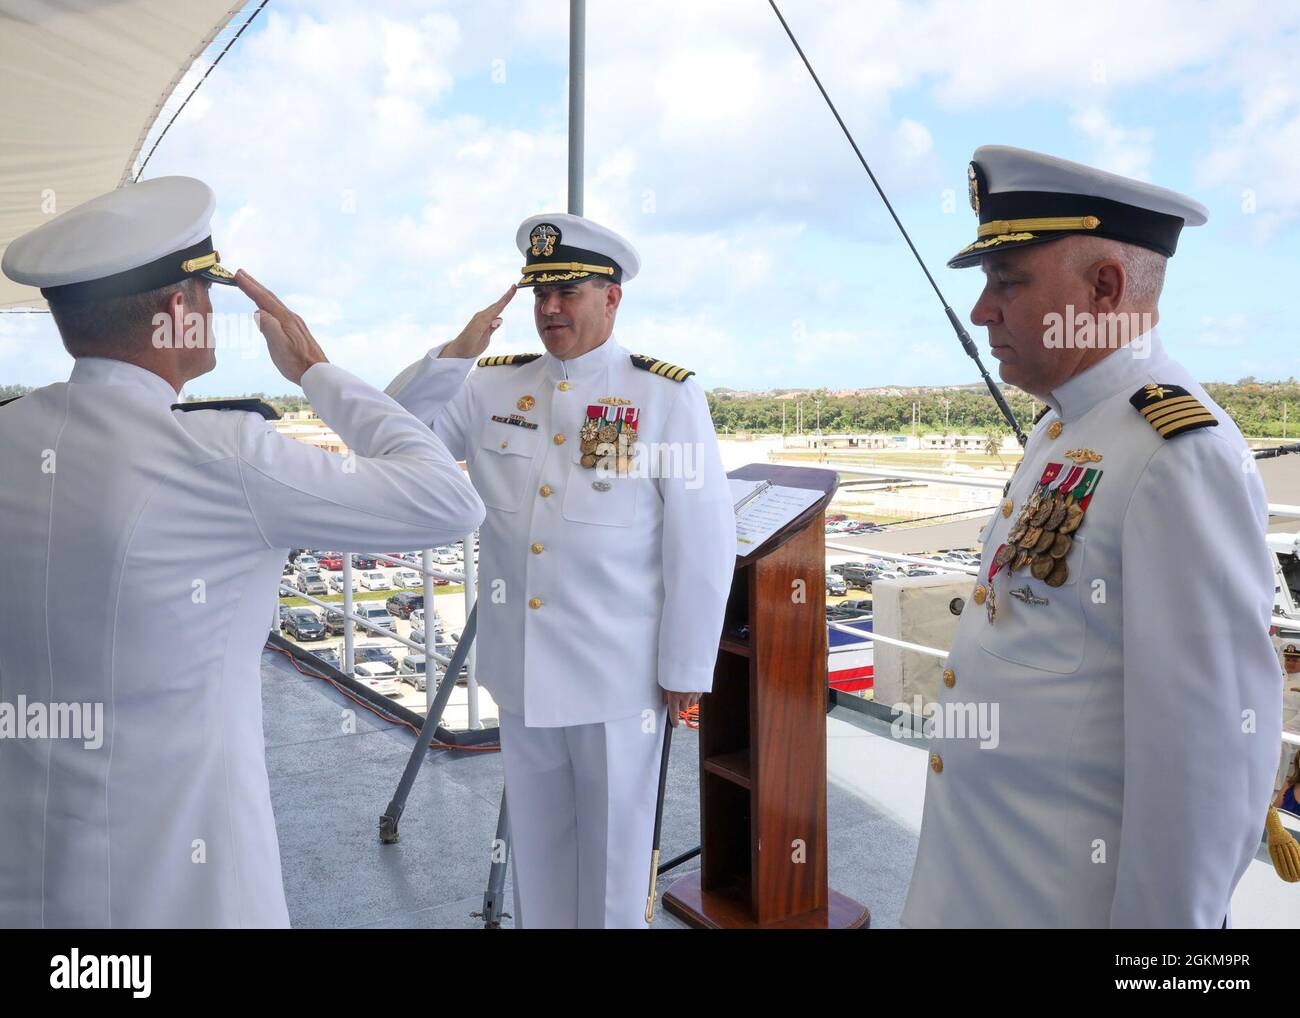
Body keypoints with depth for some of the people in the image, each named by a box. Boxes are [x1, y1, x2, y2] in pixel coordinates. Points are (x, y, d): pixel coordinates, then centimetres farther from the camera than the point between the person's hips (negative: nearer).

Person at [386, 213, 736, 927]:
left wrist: (685, 669, -8)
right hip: (520, 667, 4)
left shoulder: (667, 398, -10)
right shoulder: (492, 386, 3)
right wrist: (454, 353, -11)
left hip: (618, 674, -4)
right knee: (536, 838, 20)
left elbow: (703, 542, -10)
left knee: (615, 842, 14)